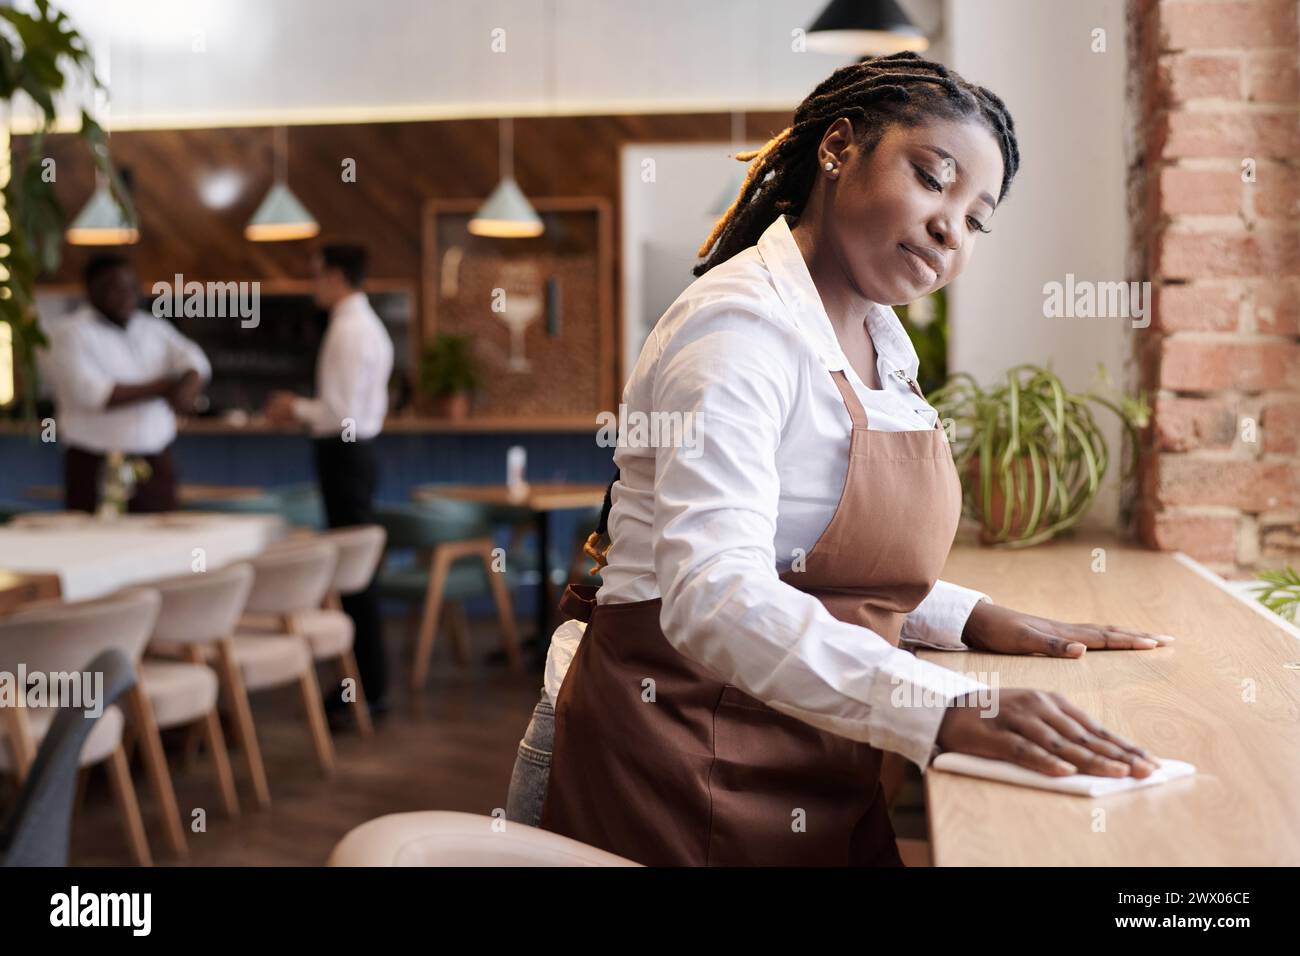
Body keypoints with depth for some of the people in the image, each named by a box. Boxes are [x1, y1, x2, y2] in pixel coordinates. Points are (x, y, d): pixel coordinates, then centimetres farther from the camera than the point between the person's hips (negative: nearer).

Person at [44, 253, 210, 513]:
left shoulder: (155, 328, 14)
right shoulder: (69, 335, -2)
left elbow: (194, 361, 1)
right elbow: (92, 394, -15)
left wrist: (188, 387, -24)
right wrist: (162, 387, -9)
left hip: (157, 465, 4)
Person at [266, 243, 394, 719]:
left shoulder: (348, 330, -17)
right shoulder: (367, 324, 15)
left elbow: (341, 413, -21)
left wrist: (296, 408, -6)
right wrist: (302, 406, 14)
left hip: (345, 454, -10)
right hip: (357, 448, 10)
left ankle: (371, 688, 3)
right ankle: (366, 679, 22)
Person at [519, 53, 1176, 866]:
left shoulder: (882, 342, 9)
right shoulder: (743, 325, -20)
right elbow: (715, 597, -33)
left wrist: (975, 619, 3)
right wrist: (946, 709, -41)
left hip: (822, 762, 8)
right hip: (694, 753, -8)